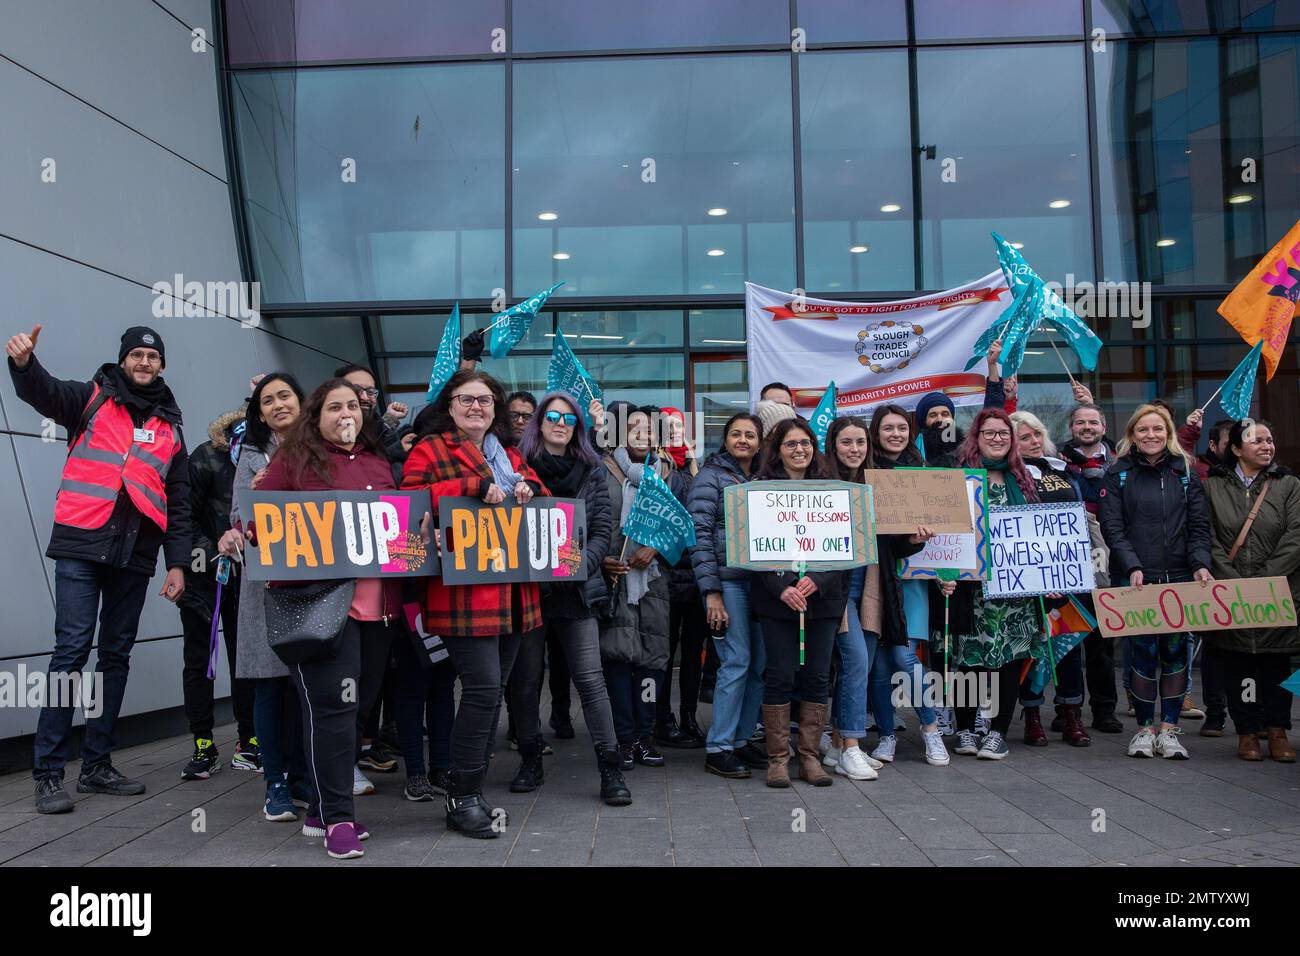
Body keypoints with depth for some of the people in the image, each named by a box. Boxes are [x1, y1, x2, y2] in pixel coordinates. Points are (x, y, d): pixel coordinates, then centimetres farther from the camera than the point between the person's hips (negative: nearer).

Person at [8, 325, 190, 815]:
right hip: (81, 547, -4)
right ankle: (49, 772, -3)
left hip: (134, 555, 4)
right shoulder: (92, 399, 7)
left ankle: (97, 764, 17)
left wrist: (177, 563, 8)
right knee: (72, 650, -9)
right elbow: (44, 392, -15)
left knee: (116, 655, 8)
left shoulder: (170, 427, 16)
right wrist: (24, 363, -38)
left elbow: (178, 502, 15)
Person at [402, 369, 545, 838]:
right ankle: (463, 798, 2)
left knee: (492, 689, 10)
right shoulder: (430, 449, 1)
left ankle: (470, 790, 21)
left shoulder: (509, 455, 20)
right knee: (484, 687, -12)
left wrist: (530, 491, 1)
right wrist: (473, 488, -20)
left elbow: (539, 495, 25)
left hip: (512, 592, 7)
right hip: (463, 592, -7)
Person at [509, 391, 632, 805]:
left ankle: (610, 770, 0)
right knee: (526, 680, 9)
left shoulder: (591, 470, 9)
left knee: (591, 679, -4)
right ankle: (530, 762, 25)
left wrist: (580, 564, -11)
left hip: (576, 588, 0)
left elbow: (602, 532, 5)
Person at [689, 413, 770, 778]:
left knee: (760, 663, 6)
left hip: (760, 580, 6)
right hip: (727, 580, -6)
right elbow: (700, 535, -9)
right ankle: (717, 748, 2)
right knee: (736, 661, -8)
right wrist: (711, 591, -15)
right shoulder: (711, 477, -2)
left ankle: (741, 738, 18)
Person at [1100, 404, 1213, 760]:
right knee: (1143, 652, -4)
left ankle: (1169, 729, 13)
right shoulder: (1118, 474, 4)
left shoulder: (1185, 472, 11)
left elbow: (1199, 525, 7)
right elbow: (1112, 527, -3)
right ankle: (1144, 729, 9)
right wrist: (1132, 567, -15)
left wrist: (1200, 564, -9)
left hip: (1179, 578, 2)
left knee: (1176, 650, 2)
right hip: (1135, 579, -2)